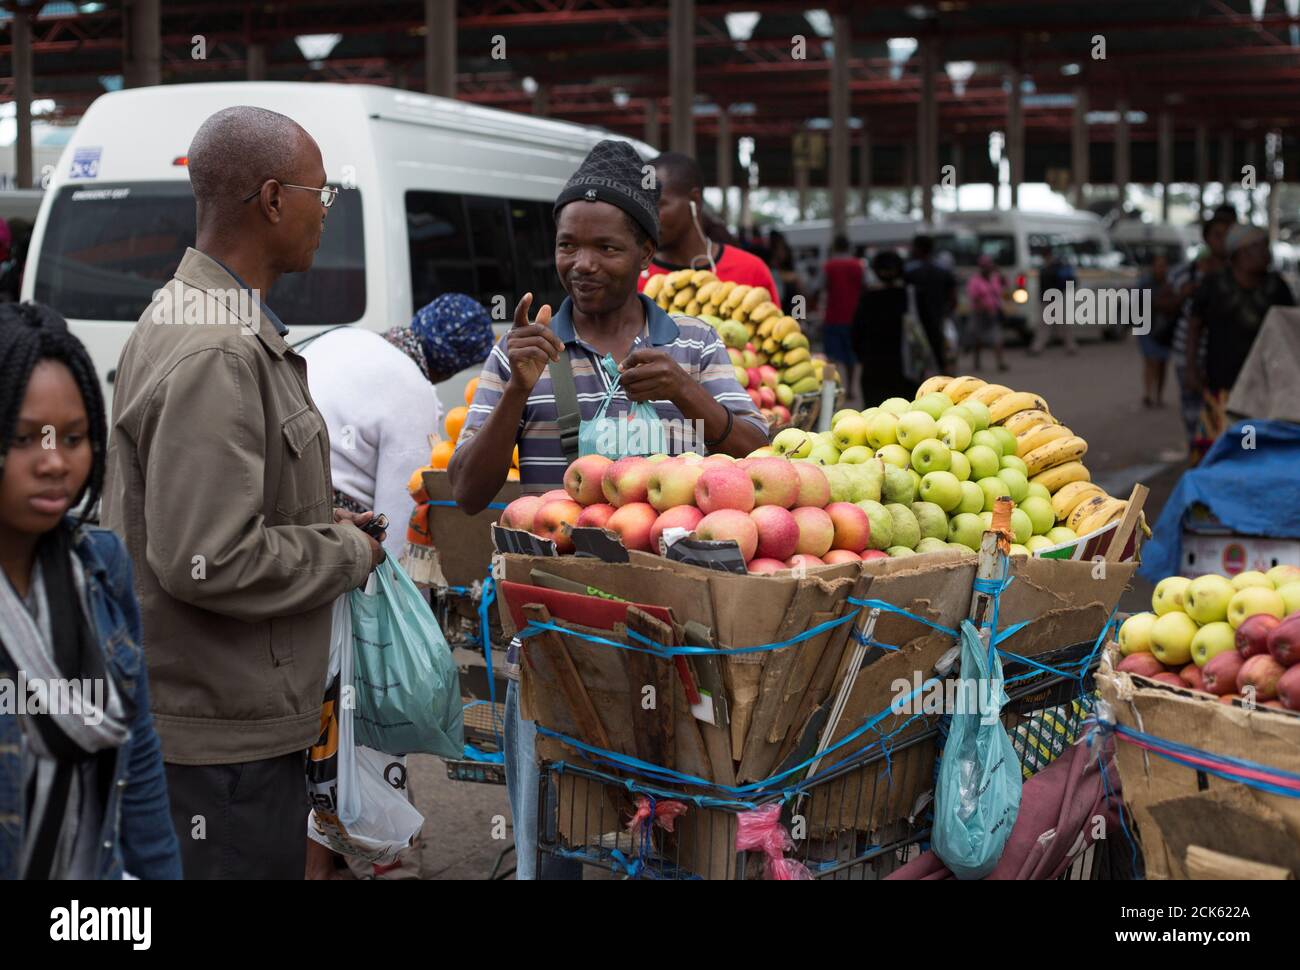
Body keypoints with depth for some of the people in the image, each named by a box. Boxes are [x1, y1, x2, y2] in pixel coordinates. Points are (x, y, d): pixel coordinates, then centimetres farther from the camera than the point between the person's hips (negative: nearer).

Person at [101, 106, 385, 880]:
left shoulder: (179, 318, 12)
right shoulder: (218, 357, -23)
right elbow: (210, 563, -28)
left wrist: (324, 524, 10)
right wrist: (349, 551, -13)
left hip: (229, 714, 10)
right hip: (229, 733, -10)